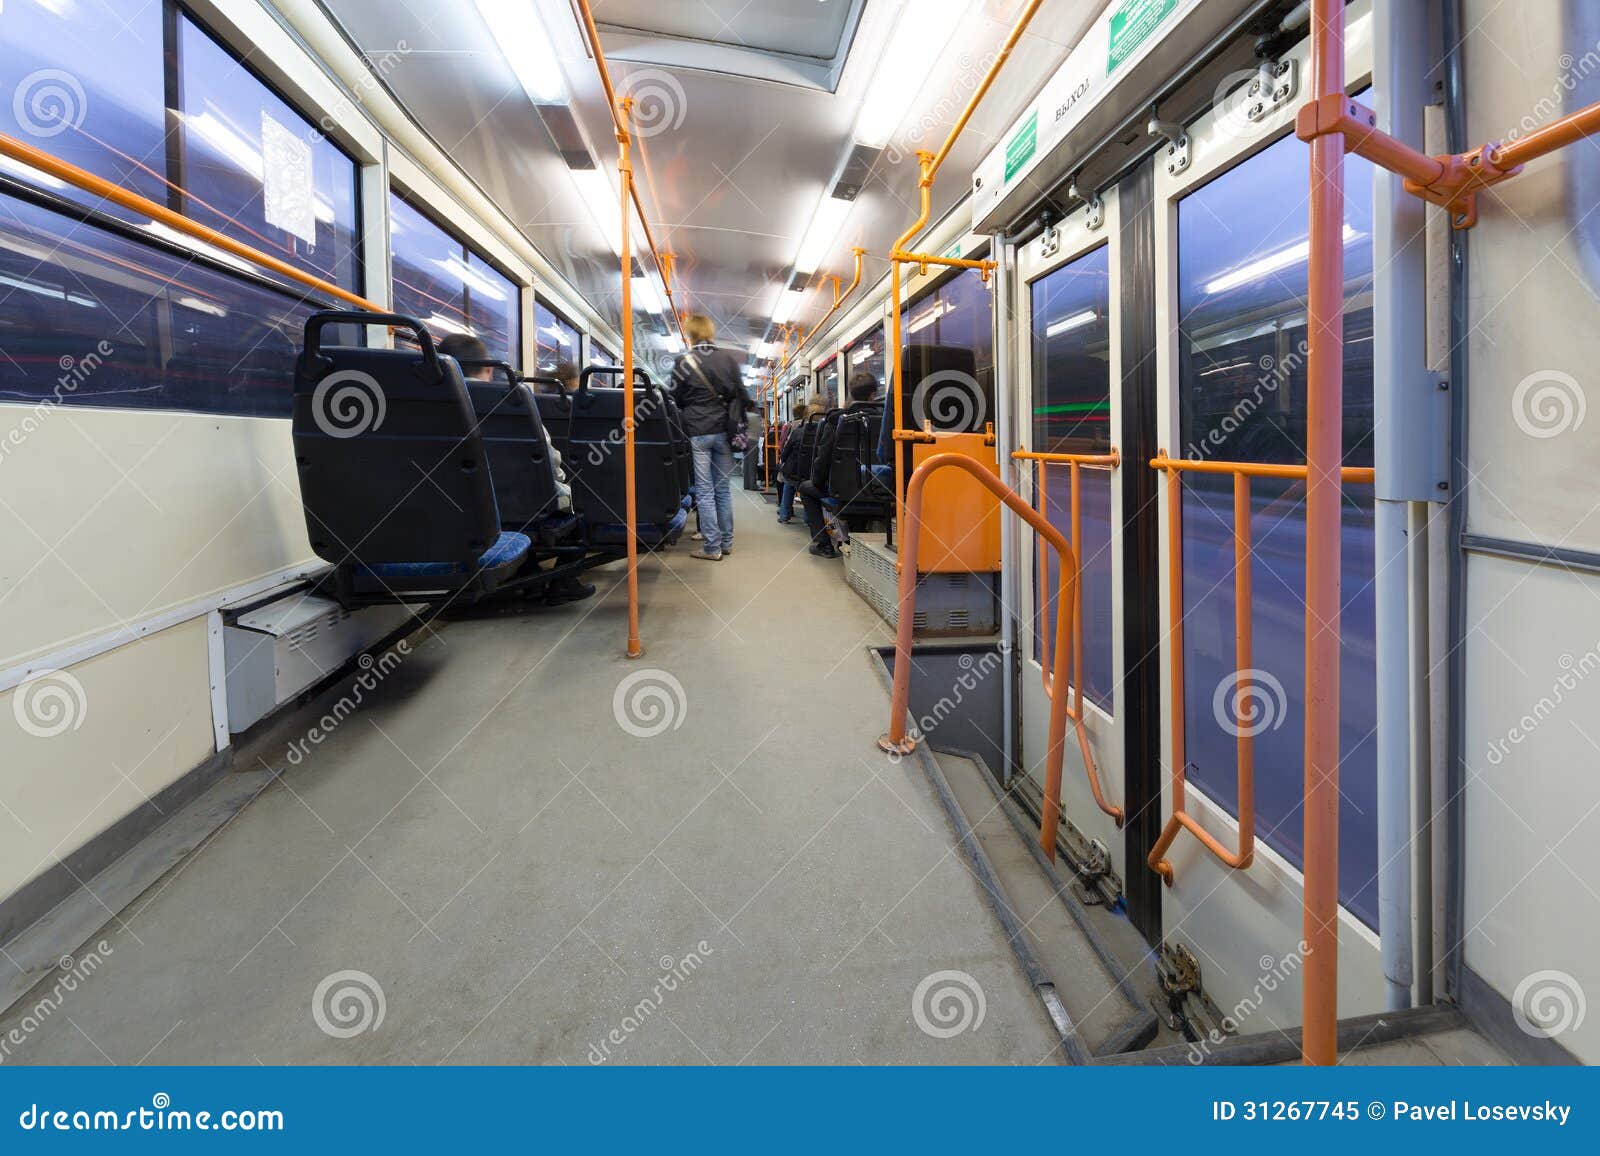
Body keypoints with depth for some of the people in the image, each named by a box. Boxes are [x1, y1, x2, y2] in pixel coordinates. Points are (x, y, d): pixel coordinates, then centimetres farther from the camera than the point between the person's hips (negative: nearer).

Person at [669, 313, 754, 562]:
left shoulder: (684, 363, -5)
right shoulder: (729, 359, 3)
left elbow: (676, 400, 3)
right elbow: (742, 394, 6)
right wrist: (738, 424, 15)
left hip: (697, 432, -3)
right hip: (723, 430, 3)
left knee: (704, 491, 0)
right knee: (723, 488, 12)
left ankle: (712, 547, 1)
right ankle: (726, 542, 17)